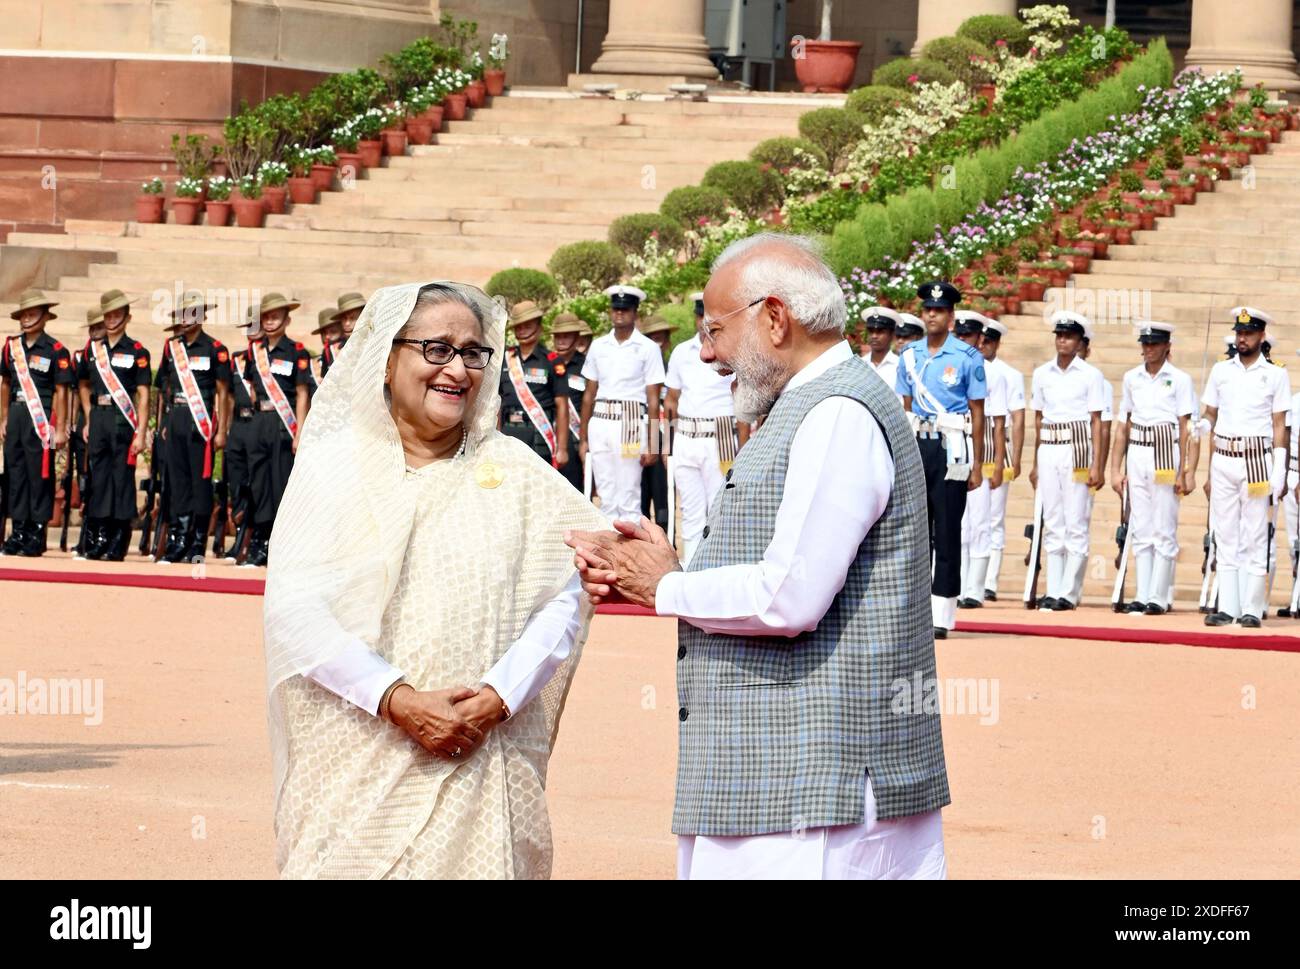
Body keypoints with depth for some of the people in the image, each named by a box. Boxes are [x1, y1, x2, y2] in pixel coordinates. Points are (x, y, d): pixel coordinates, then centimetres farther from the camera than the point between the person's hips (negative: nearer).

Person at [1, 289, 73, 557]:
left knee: (40, 475, -2)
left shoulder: (56, 351, -5)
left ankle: (37, 535, 3)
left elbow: (61, 392, -6)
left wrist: (60, 429, -8)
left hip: (42, 419, -5)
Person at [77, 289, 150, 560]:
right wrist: (89, 419, 13)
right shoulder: (92, 348, 11)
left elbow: (143, 395, -4)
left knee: (122, 479, -2)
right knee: (98, 478, 4)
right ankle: (98, 538, 8)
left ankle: (117, 544, 0)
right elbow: (83, 385, 23)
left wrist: (140, 433, -9)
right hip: (98, 418, 4)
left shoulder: (137, 352, -1)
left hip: (124, 421, -4)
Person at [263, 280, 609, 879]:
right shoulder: (332, 464, 3)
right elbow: (293, 608, -6)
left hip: (478, 763, 1)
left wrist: (500, 696, -13)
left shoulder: (513, 470, 9)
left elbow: (566, 596, 2)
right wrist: (397, 700, -15)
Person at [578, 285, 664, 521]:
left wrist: (652, 444, -6)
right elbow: (589, 394, 16)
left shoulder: (647, 348, 0)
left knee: (628, 500, -6)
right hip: (600, 423, 4)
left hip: (631, 423, -4)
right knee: (607, 499, 7)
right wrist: (584, 438, 13)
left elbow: (653, 399, -2)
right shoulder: (598, 346, 13)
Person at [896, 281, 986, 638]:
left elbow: (977, 413, -1)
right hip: (916, 446, 5)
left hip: (951, 447, -5)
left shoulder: (967, 358, -2)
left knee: (947, 532, -4)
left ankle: (942, 616, -3)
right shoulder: (909, 356, 12)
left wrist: (977, 464, -5)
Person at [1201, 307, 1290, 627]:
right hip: (1223, 460, 3)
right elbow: (1209, 419, 13)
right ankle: (1226, 608, 2)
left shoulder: (1275, 375, 3)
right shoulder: (1220, 371, 10)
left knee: (1254, 537, -3)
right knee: (1225, 537, 2)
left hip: (1257, 461, -3)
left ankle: (1252, 609, -3)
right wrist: (1204, 469, 6)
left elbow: (1279, 426, 1)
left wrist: (1279, 473, -6)